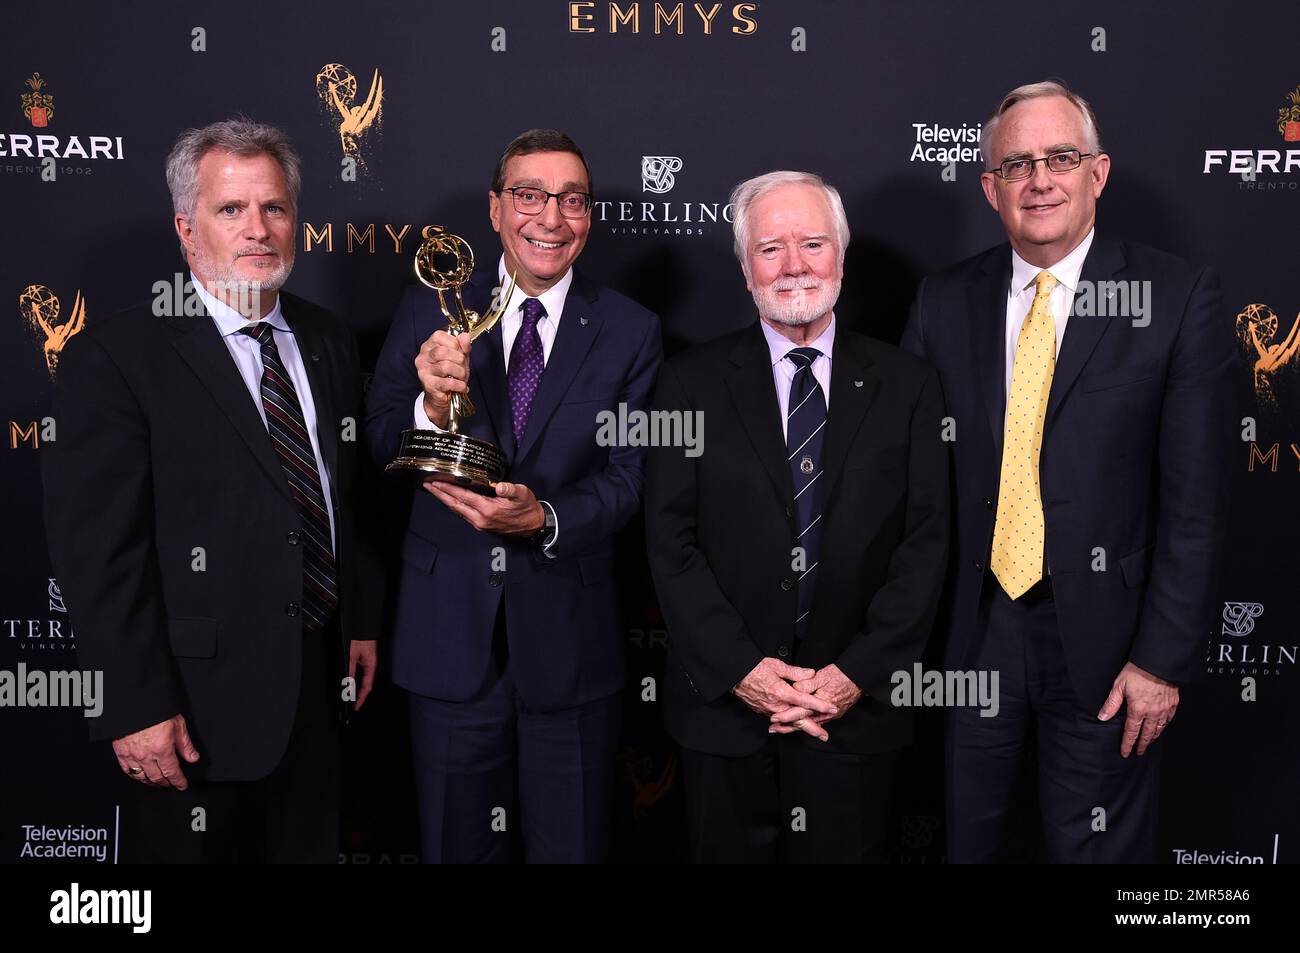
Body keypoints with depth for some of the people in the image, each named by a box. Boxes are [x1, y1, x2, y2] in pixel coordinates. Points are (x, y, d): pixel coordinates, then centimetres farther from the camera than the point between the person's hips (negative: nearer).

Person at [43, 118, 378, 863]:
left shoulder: (328, 341, 7)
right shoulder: (116, 359, -12)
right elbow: (97, 549, -15)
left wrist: (359, 624, 13)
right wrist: (138, 708, -17)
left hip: (319, 691, 6)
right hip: (199, 713, -5)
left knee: (312, 849, 19)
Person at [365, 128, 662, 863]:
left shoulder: (631, 332, -1)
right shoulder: (429, 313, 1)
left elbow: (626, 477, -7)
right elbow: (379, 452, -4)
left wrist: (546, 519, -25)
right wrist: (433, 407, -25)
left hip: (569, 638, -1)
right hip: (451, 633, 1)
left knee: (572, 844, 16)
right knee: (457, 845, 18)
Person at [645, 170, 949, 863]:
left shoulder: (906, 386, 3)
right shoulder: (692, 383, 1)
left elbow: (925, 544, -1)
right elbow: (670, 541, -4)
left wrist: (859, 673, -10)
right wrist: (741, 669, -12)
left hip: (858, 708, 1)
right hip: (724, 707, 0)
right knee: (728, 853, 12)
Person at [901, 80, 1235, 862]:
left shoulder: (1177, 297, -6)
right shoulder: (946, 302, 3)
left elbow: (1194, 499, -7)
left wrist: (1164, 657, -9)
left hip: (1102, 641, -2)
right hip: (970, 628, 3)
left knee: (1095, 845, 14)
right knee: (969, 840, 17)